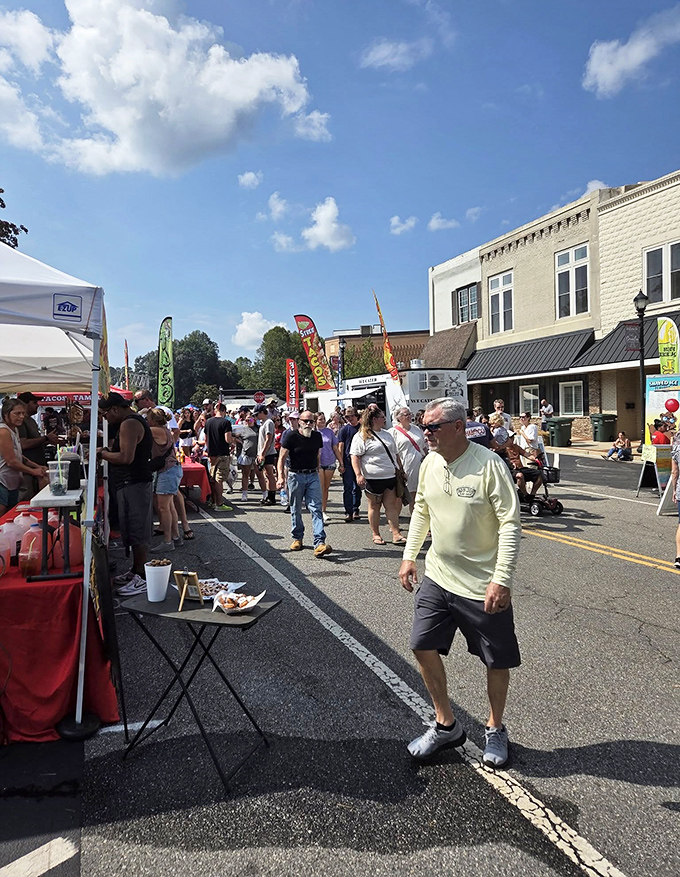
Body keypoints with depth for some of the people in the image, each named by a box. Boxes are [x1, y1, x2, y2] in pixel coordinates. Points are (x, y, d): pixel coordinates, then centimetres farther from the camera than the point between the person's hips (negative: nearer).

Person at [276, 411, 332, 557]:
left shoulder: (317, 436, 7)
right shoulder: (291, 436, -6)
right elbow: (282, 458, -7)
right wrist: (281, 477, -17)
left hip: (313, 476, 2)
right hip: (295, 475, -2)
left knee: (316, 509, -8)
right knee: (296, 510, 9)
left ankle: (319, 543, -14)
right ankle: (297, 538, 27)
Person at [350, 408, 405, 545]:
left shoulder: (387, 434, 17)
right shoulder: (361, 436, -5)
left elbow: (395, 454, 24)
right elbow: (355, 456, -11)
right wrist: (359, 475, -20)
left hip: (391, 477, 6)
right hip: (373, 478, -5)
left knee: (391, 505, 3)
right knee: (374, 506, 5)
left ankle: (396, 534, 3)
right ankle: (375, 534, 16)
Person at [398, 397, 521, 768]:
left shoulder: (489, 465, -19)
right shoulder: (429, 463, 1)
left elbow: (510, 525, -18)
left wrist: (502, 579, -22)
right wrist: (409, 556, 11)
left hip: (484, 584, -5)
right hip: (438, 577, 6)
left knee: (497, 661, 11)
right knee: (423, 647, 8)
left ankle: (495, 729, 36)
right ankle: (446, 725, 29)